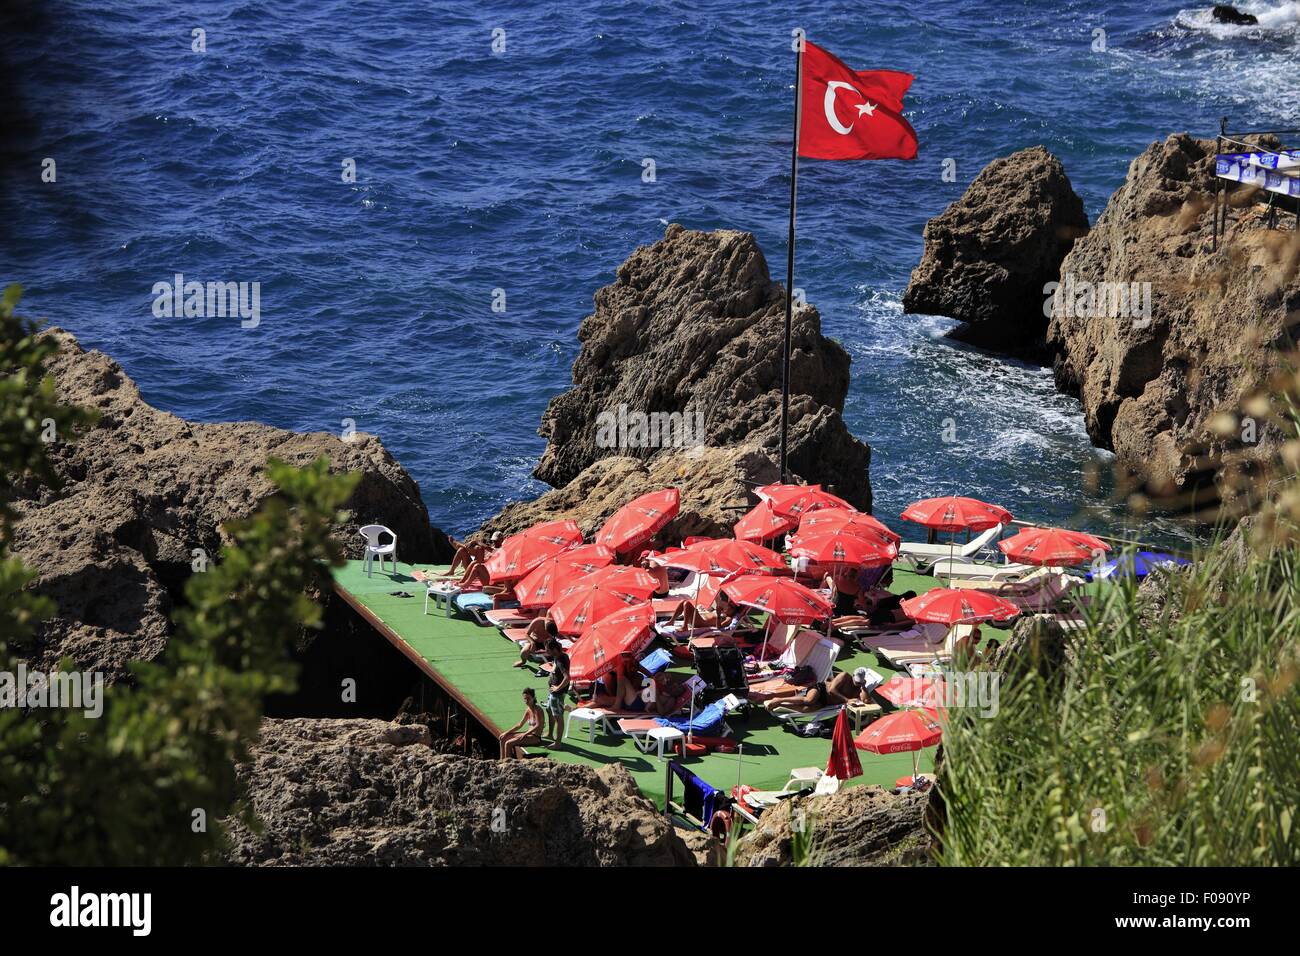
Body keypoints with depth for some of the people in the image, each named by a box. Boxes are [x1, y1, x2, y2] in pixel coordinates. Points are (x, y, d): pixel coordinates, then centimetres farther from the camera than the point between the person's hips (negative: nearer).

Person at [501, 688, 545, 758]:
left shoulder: (537, 710, -15)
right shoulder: (528, 709, 10)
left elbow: (538, 726, -26)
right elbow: (520, 725, 17)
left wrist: (525, 734, -33)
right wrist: (507, 733, 10)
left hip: (535, 737, -9)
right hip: (529, 734, 9)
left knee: (508, 743, -21)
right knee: (503, 739, 10)